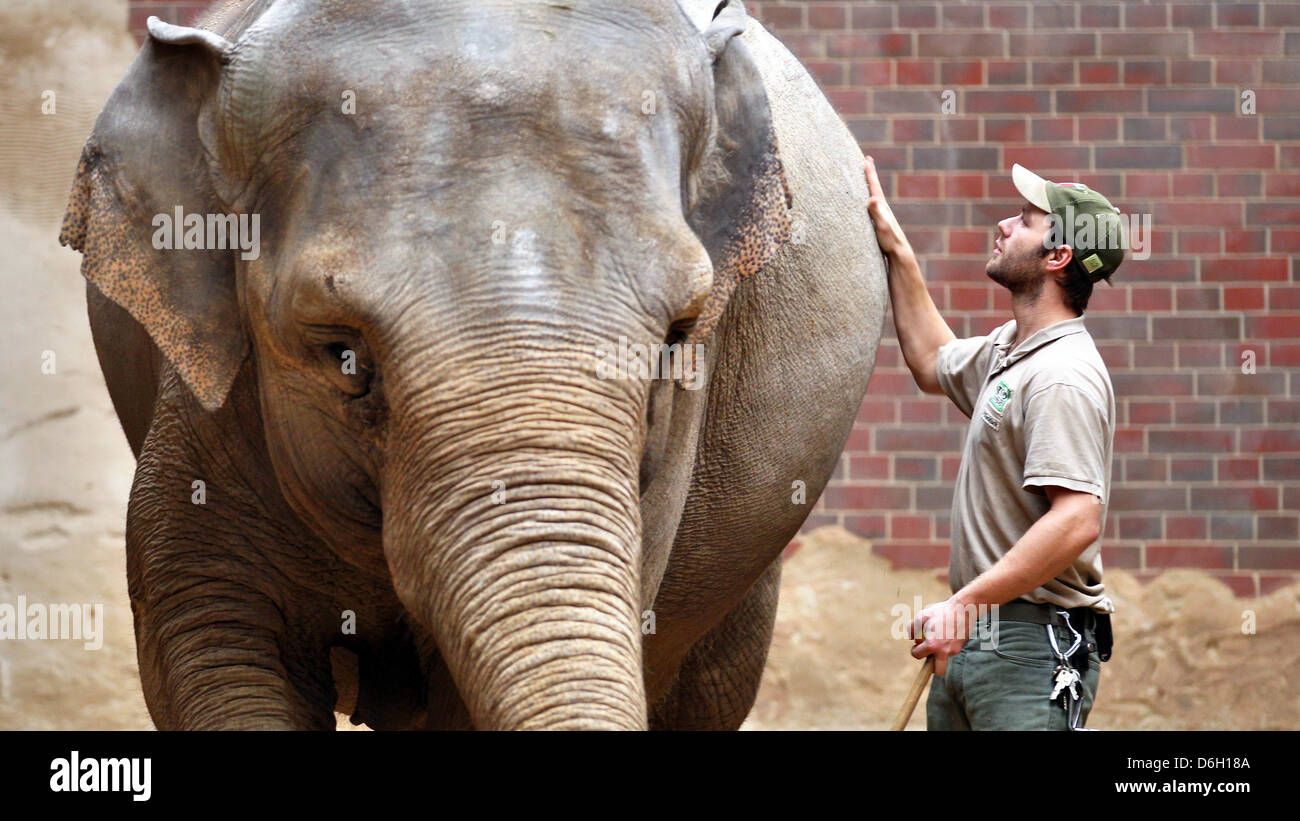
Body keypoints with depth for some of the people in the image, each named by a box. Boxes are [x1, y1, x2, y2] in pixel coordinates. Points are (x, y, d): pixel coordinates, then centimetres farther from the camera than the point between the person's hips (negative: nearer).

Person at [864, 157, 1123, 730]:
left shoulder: (1064, 377, -17)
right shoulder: (1007, 349, 15)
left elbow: (1077, 521, -27)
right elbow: (933, 363, 39)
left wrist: (964, 605, -28)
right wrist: (897, 252, 31)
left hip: (1034, 645, -10)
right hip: (972, 637, 10)